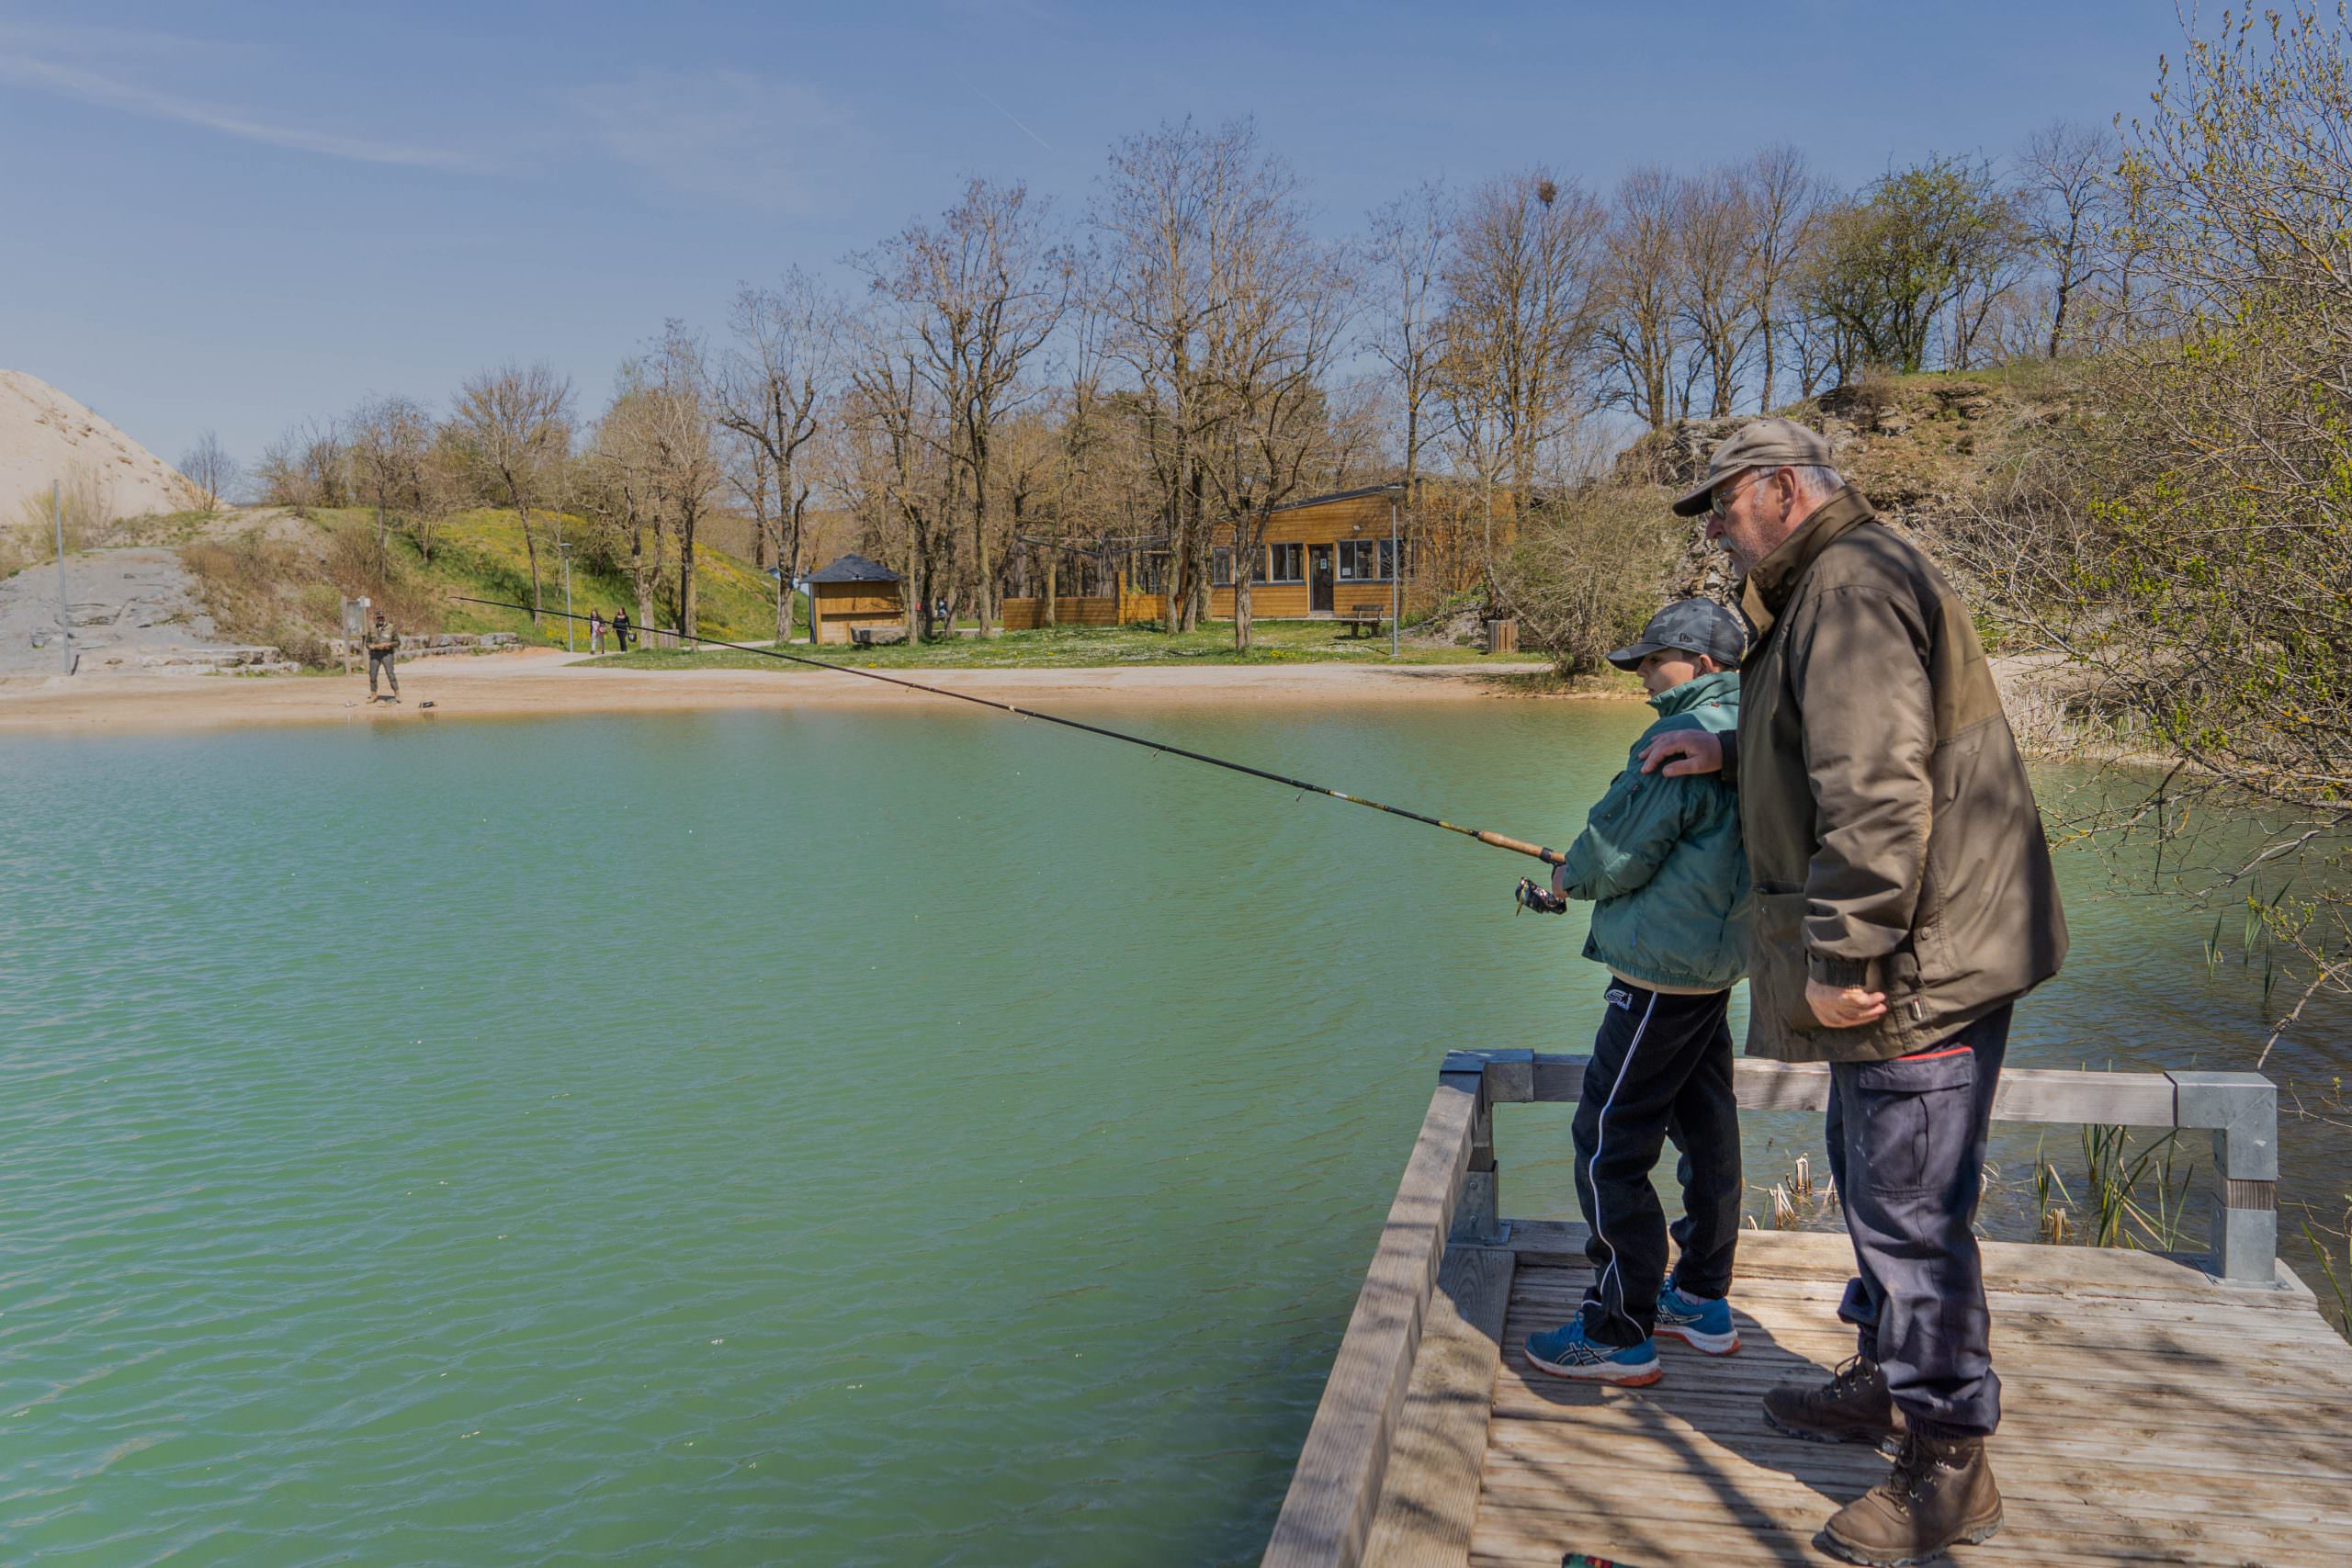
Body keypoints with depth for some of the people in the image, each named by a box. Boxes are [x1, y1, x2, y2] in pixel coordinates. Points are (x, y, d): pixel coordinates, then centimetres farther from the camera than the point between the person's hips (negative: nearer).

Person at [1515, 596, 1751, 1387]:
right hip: (1716, 962, 10)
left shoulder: (1683, 738, -19)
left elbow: (1617, 852, -18)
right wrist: (1585, 875, 16)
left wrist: (1568, 880, 3)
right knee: (1704, 1129, 17)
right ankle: (1703, 1301, 29)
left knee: (1610, 1144, -4)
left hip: (1662, 971, -10)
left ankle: (1619, 1334, 3)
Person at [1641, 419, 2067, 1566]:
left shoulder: (1851, 586, -19)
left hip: (1921, 965, -11)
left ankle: (1948, 1467, 11)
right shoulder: (1828, 588, 16)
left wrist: (1843, 958, -25)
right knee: (1873, 1179, 23)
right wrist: (1728, 751, 19)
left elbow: (1878, 791, -27)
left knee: (1911, 1209, -3)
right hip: (1908, 957, 11)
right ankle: (1885, 1383, 39)